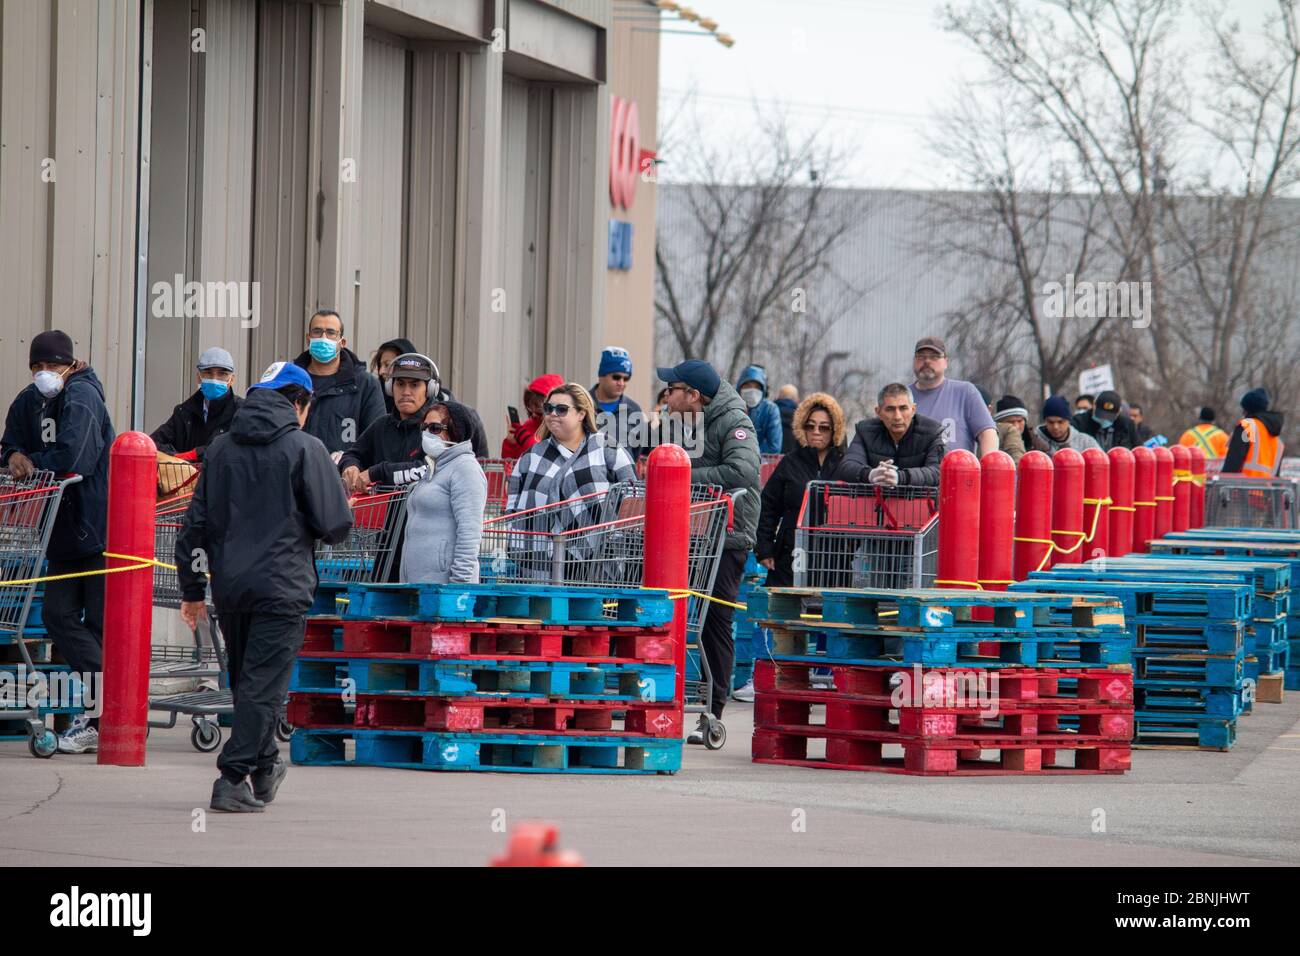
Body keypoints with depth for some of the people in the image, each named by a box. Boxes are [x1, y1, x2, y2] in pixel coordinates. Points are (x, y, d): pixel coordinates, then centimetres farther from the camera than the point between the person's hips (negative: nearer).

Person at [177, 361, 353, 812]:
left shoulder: (221, 449, 11)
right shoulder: (305, 448, -5)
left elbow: (195, 524, 13)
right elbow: (335, 524, -7)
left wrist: (192, 588, 20)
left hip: (229, 587, 5)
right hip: (281, 588, -5)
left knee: (247, 683, 18)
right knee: (263, 685, -4)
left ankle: (263, 768, 30)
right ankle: (234, 779, -11)